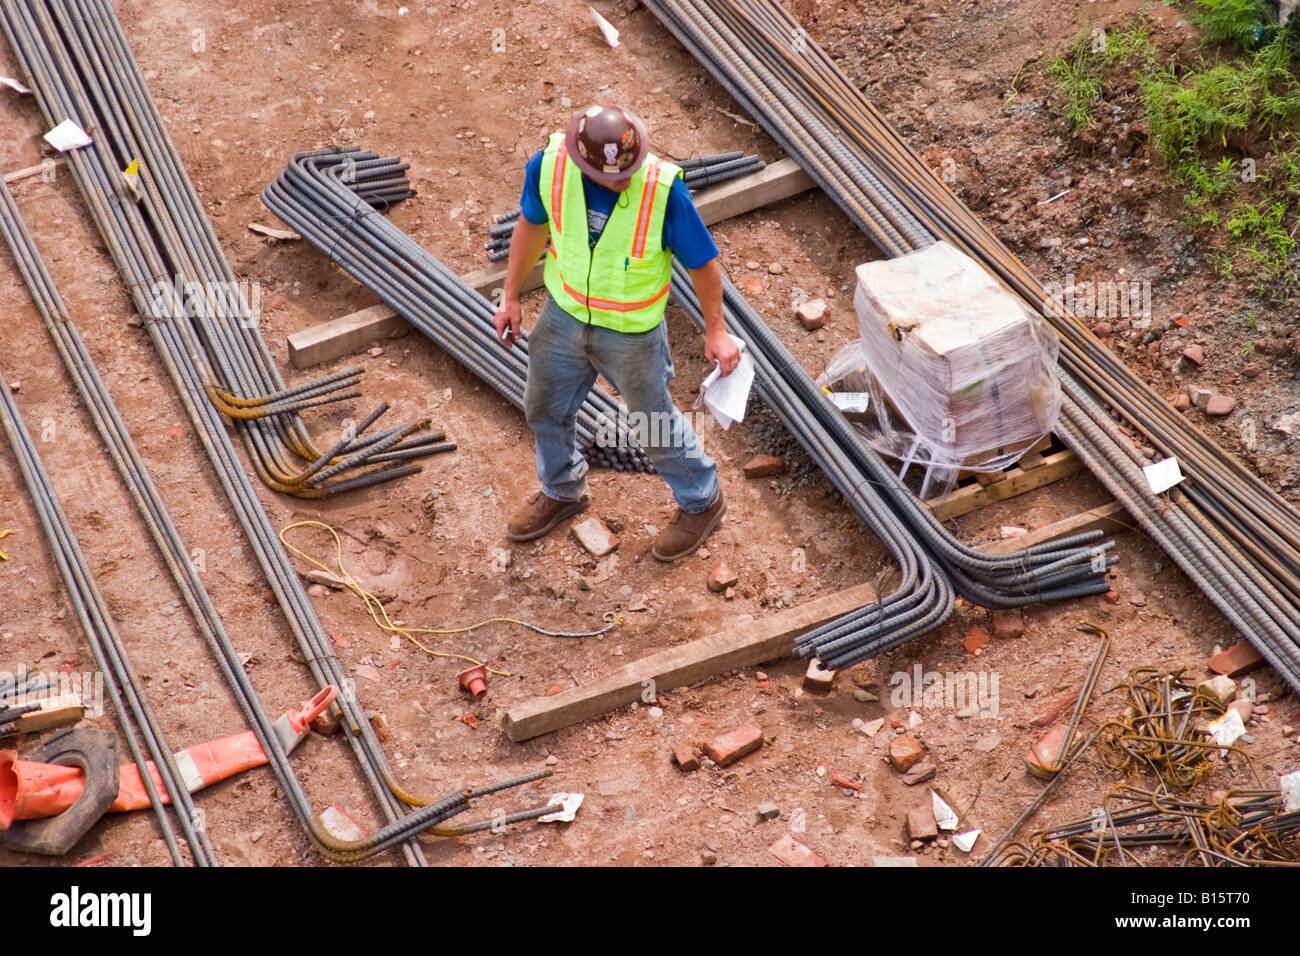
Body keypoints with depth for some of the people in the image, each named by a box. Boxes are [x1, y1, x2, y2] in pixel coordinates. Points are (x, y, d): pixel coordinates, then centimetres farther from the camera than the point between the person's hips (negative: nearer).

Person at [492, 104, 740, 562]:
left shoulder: (663, 189, -33)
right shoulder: (549, 166, -23)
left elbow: (703, 261, -17)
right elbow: (532, 224, -1)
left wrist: (715, 330, -8)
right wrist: (510, 296, 7)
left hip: (631, 333, -4)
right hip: (565, 314, 4)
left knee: (654, 423, 16)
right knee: (545, 408, 24)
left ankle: (701, 502, 44)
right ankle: (562, 492, 54)